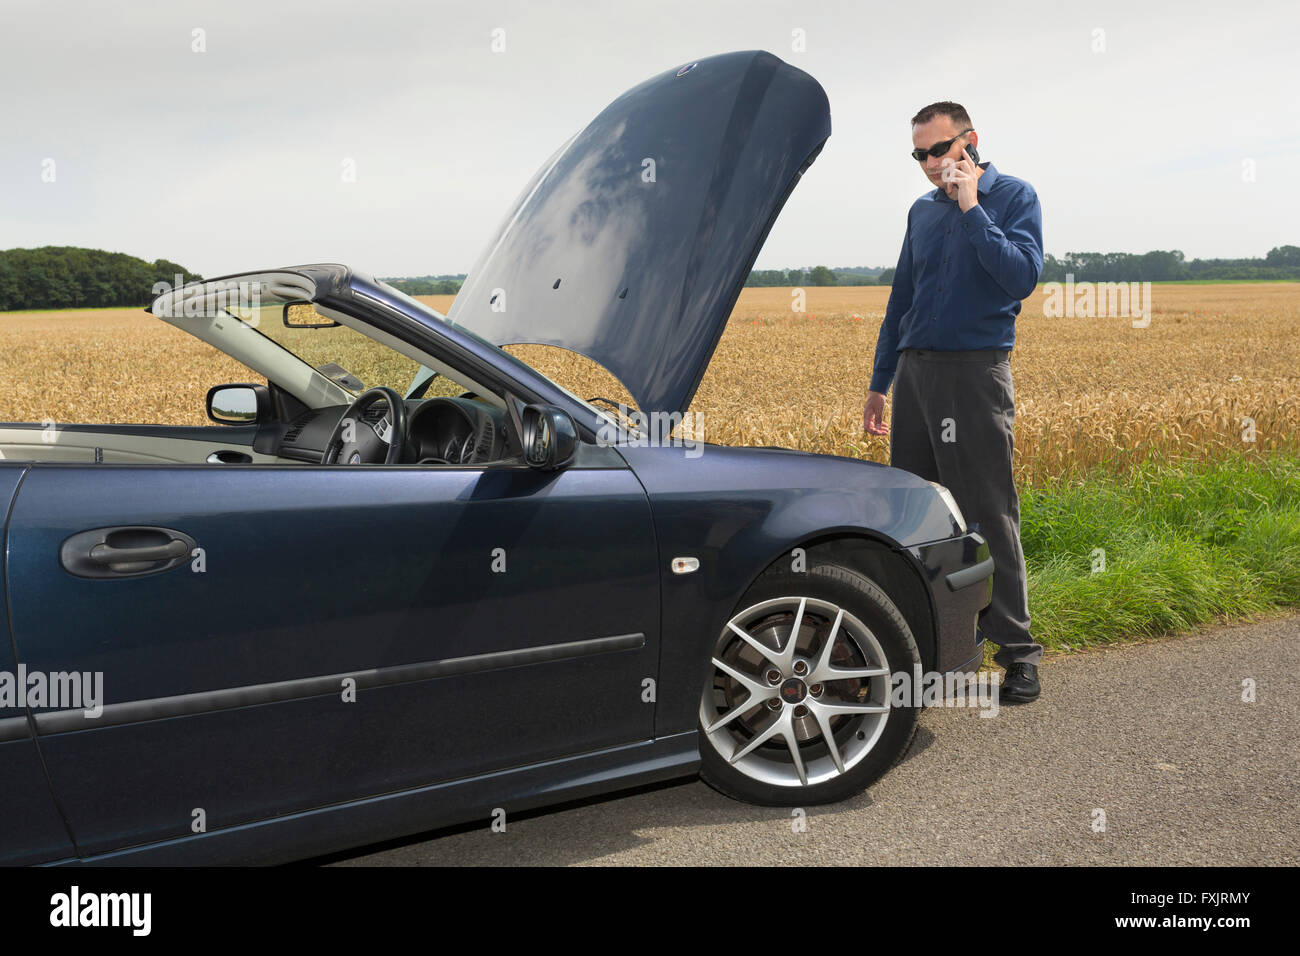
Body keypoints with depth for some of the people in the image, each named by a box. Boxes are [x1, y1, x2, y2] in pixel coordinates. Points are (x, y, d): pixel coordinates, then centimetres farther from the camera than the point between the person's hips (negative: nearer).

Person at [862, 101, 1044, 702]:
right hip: (915, 372, 6)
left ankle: (1017, 650, 5)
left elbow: (1023, 278, -14)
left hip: (976, 372, -6)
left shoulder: (1013, 196, 1)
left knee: (989, 515, -5)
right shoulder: (922, 211, 17)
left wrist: (971, 207, -14)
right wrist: (879, 384, 19)